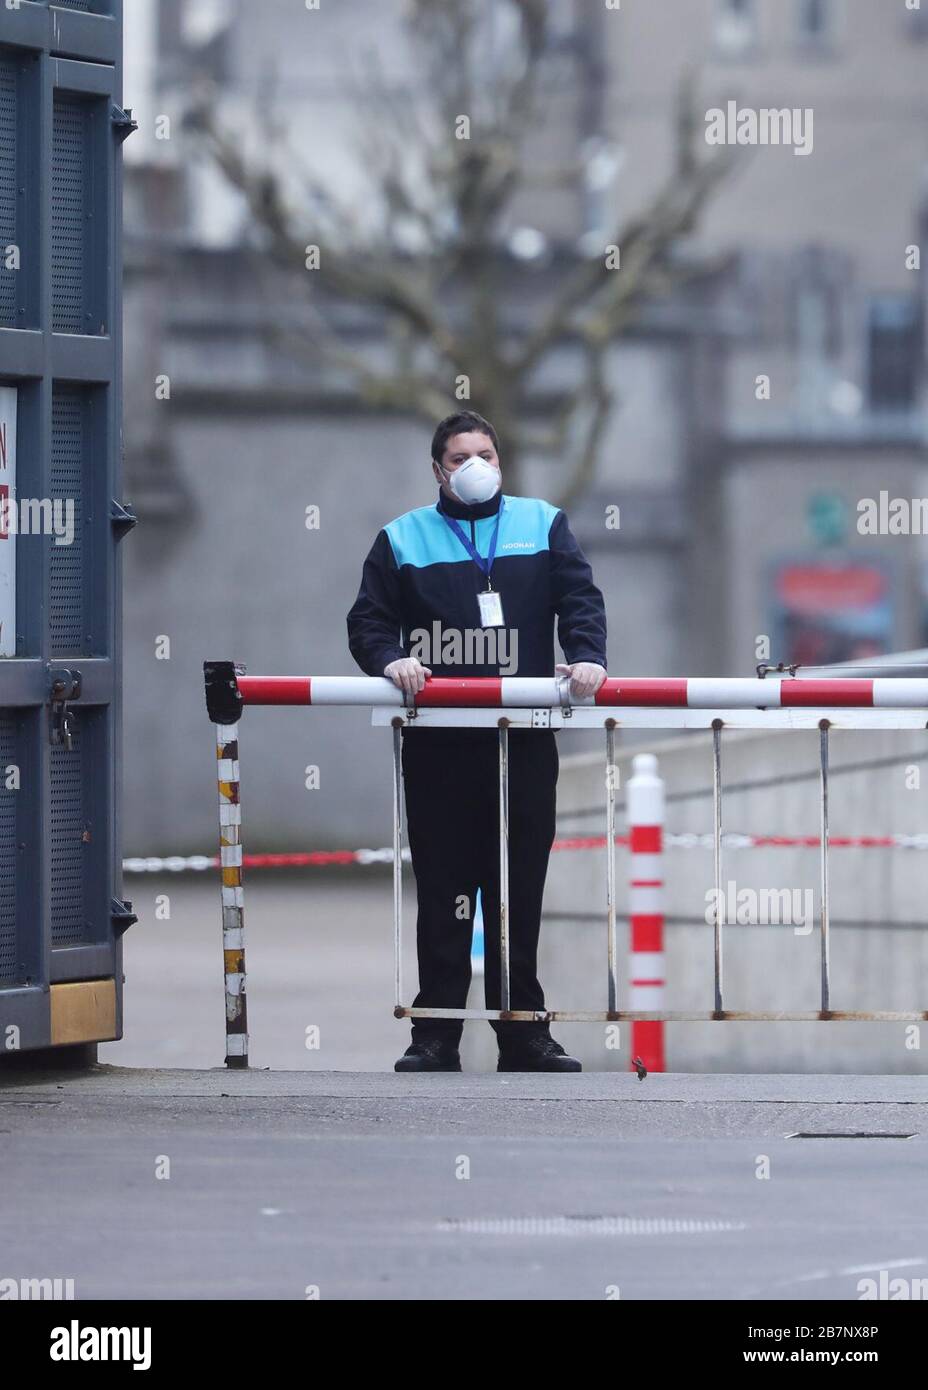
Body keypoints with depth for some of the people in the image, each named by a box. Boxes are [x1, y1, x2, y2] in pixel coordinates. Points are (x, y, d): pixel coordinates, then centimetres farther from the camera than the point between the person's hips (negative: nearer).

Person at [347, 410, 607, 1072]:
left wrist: (586, 656, -12)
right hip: (437, 745, -1)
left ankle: (523, 1030, 8)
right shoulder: (403, 539, 11)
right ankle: (436, 1034, 3)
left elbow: (580, 598, 6)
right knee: (443, 891, -1)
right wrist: (391, 660, -12)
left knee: (520, 890, 3)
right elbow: (368, 620, 8)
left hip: (524, 742, 1)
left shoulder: (542, 524, 13)